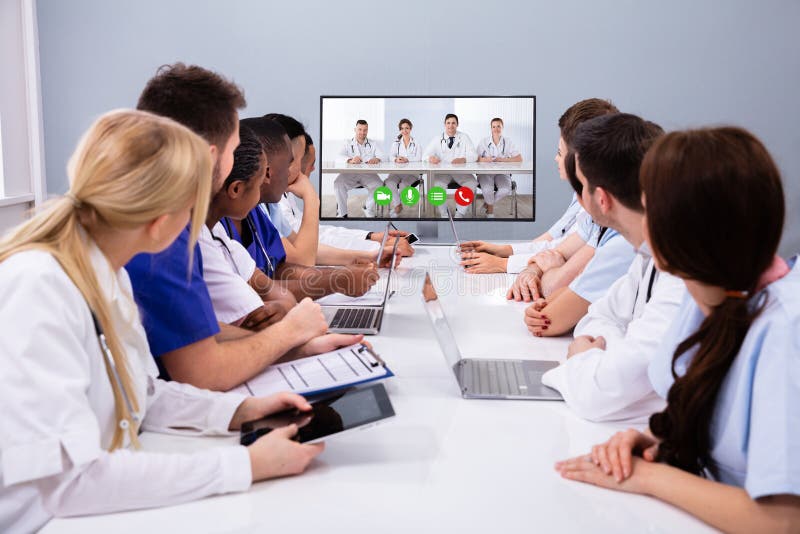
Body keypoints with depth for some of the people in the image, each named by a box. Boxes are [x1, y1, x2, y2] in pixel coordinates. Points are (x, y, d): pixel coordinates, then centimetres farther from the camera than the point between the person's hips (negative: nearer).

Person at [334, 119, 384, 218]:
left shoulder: (373, 144, 18)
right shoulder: (348, 143, 14)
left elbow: (382, 156, 2)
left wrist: (377, 159, -26)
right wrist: (350, 160, -28)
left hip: (368, 174, 1)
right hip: (350, 173, -1)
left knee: (379, 185, -28)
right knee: (338, 183, -29)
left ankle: (368, 210, -6)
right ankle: (342, 213, -17)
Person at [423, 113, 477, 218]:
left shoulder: (464, 137, 6)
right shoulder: (437, 139, 9)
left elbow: (473, 155, -4)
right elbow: (425, 154, 2)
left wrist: (463, 159, -28)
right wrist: (431, 158, -25)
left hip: (461, 171, 0)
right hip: (442, 171, 0)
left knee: (471, 183, -29)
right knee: (437, 184, -32)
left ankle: (460, 212, -14)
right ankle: (443, 213, -13)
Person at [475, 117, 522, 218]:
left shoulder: (508, 142, 4)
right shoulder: (484, 141, 3)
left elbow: (519, 158, -2)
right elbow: (476, 158, -3)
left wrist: (504, 160, -15)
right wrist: (483, 159, -26)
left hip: (502, 172, 1)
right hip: (485, 172, -1)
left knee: (506, 190, -28)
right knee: (487, 189, -31)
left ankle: (487, 204, 1)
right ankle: (490, 208, 1)